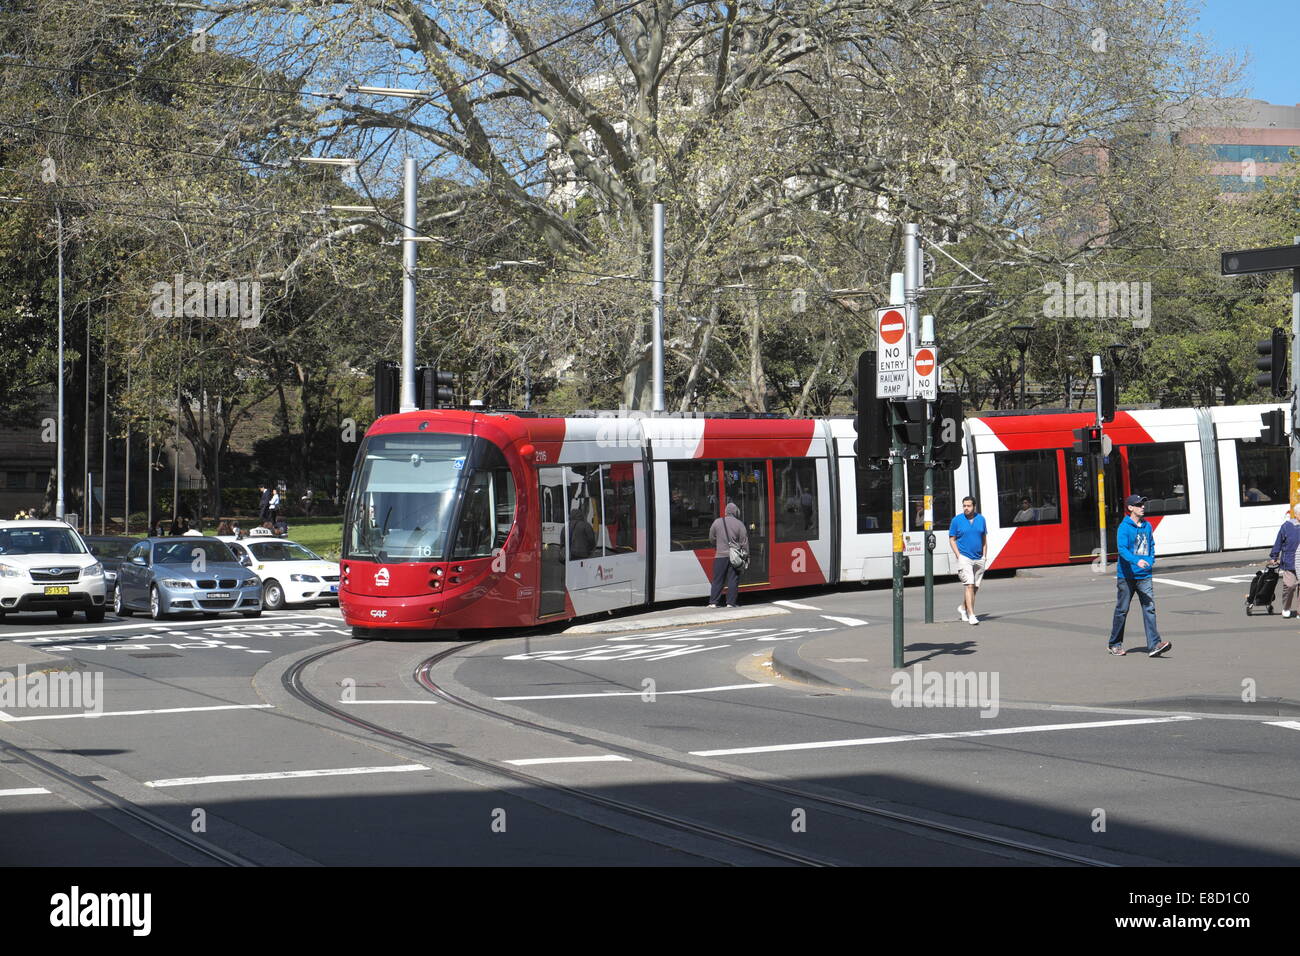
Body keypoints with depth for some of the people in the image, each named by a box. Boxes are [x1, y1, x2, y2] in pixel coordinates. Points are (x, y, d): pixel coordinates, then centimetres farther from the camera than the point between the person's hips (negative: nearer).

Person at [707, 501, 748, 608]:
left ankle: (713, 602, 4)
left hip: (720, 555, 2)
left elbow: (711, 539, 10)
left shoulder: (717, 522, 1)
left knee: (718, 579, 6)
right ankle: (731, 602, 1)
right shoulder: (739, 524, -5)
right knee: (733, 579, 4)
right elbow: (744, 542, -3)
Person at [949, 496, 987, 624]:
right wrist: (958, 556, -9)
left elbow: (984, 538, 14)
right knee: (969, 585, -15)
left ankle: (963, 607, 34)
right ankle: (971, 615, -16)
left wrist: (985, 555, 7)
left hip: (979, 559, 4)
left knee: (976, 587, 12)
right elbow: (952, 539, 0)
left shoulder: (981, 519, 7)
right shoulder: (957, 520, -3)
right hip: (964, 557, -4)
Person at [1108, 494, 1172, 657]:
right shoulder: (1124, 527, -8)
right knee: (1122, 610, 6)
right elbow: (1122, 548, -20)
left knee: (1149, 608, -8)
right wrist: (1136, 561, -35)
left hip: (1144, 576, 4)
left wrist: (1151, 560, 5)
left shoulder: (1147, 526, 11)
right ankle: (1114, 644, 21)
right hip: (1126, 575, -4)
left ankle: (1153, 645, -15)